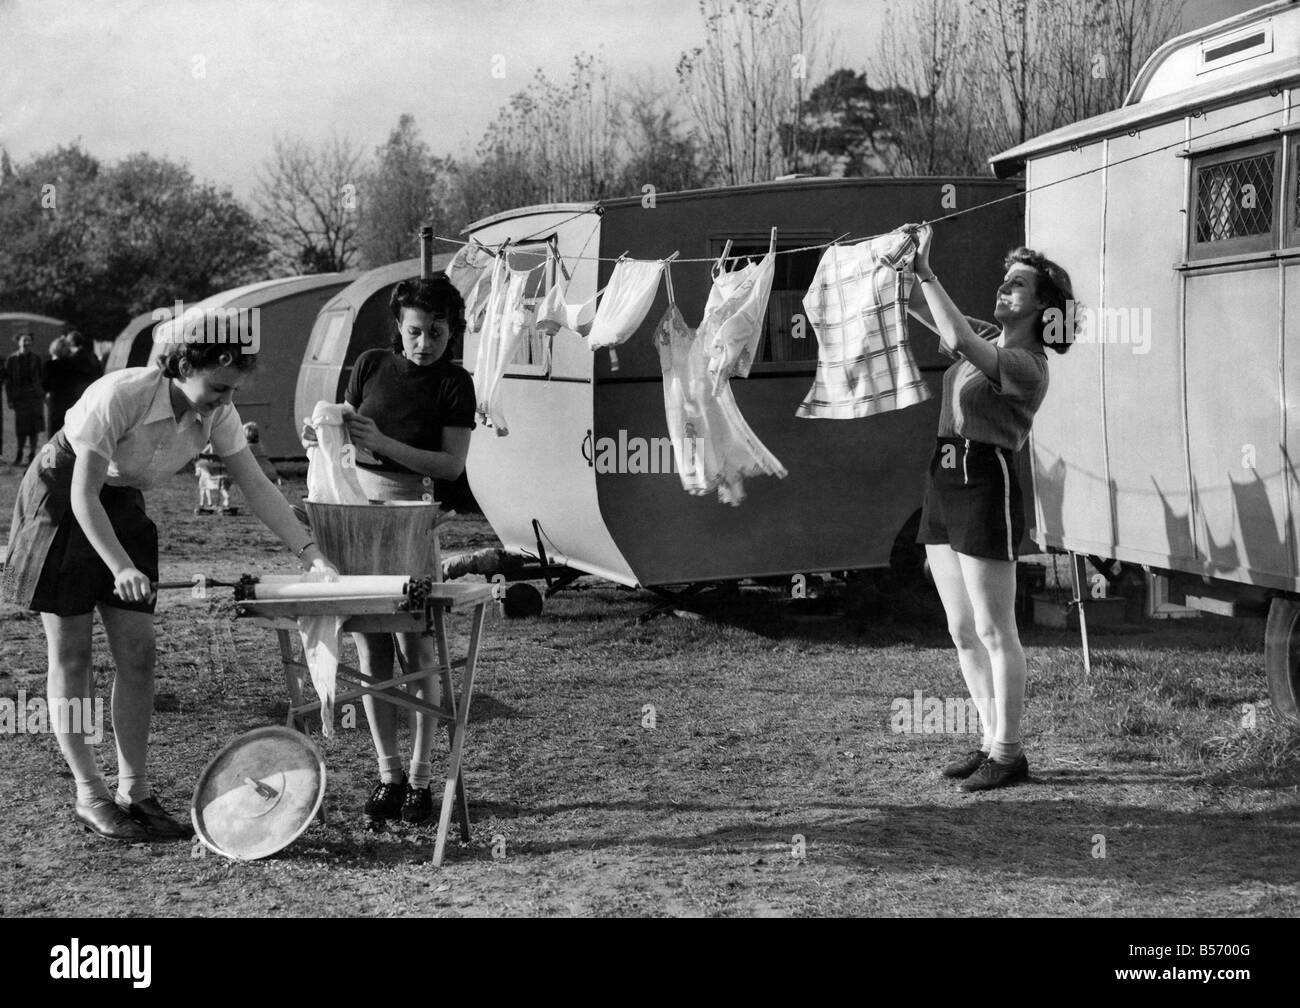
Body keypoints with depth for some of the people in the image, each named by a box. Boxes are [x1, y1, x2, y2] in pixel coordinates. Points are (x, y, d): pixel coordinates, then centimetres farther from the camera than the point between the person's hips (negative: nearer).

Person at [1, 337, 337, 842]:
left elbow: (257, 488, -12)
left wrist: (310, 553, -22)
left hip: (122, 506, 6)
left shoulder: (217, 413, -14)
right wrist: (121, 568, -38)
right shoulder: (120, 396, -31)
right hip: (59, 501, -6)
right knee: (72, 656, -2)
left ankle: (135, 791, 5)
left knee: (138, 652, -1)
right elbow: (83, 495, -29)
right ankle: (90, 796, 5)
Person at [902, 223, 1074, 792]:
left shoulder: (1025, 365, -13)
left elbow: (958, 340, -29)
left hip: (985, 488, -9)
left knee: (995, 632, -2)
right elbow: (915, 306, 16)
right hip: (943, 485, 9)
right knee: (963, 632, 12)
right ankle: (991, 742, 21)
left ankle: (1008, 754, 6)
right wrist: (901, 262, -1)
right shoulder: (987, 339, 13)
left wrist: (925, 271, -24)